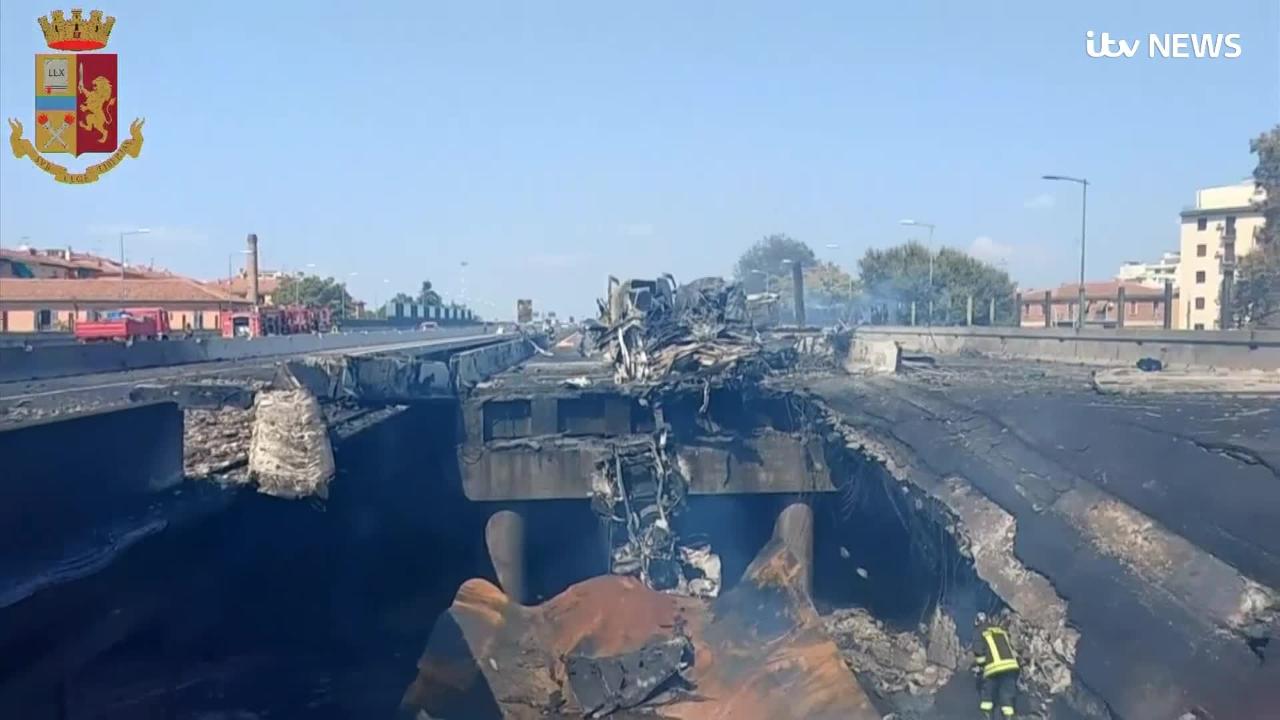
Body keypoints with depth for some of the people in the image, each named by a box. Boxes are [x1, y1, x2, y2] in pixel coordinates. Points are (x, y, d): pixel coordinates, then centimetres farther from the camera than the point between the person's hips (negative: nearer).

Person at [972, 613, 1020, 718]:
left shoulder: (979, 634, 10)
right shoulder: (1001, 630, 26)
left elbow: (979, 653, 0)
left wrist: (978, 669, 5)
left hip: (993, 668, -4)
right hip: (1011, 666, 4)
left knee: (987, 695, 8)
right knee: (1007, 696, 5)